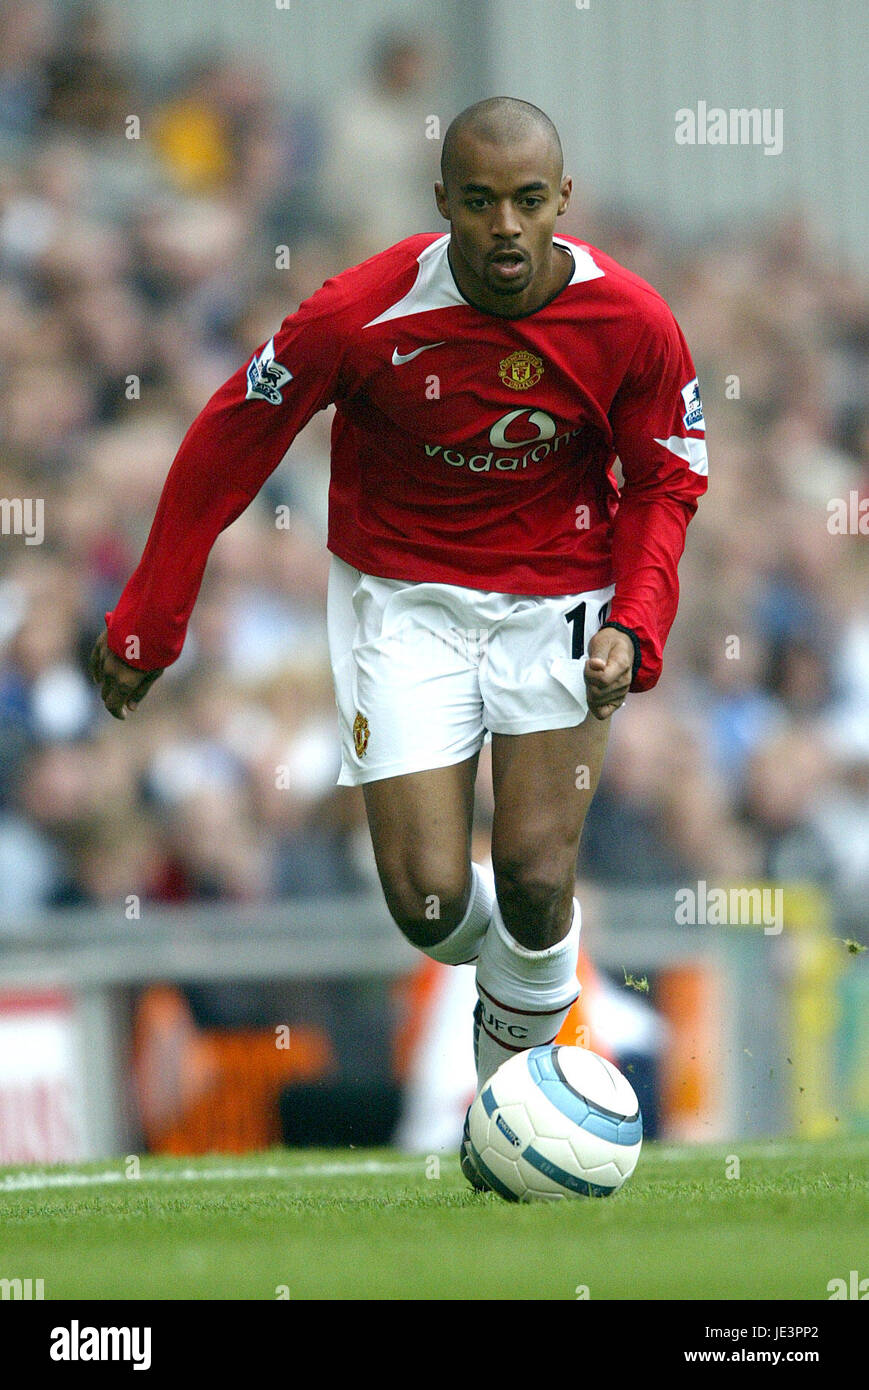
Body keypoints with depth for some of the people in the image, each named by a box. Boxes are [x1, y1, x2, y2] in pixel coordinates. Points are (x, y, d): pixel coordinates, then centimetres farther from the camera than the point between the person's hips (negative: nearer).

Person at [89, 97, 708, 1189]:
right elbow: (227, 443, -8)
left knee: (537, 883, -7)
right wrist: (147, 626, -4)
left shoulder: (629, 324, -17)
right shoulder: (364, 315, -22)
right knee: (429, 902, -8)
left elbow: (665, 482, 0)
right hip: (402, 595, -1)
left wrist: (635, 626, -16)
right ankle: (507, 962, 30)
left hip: (558, 597, 1)